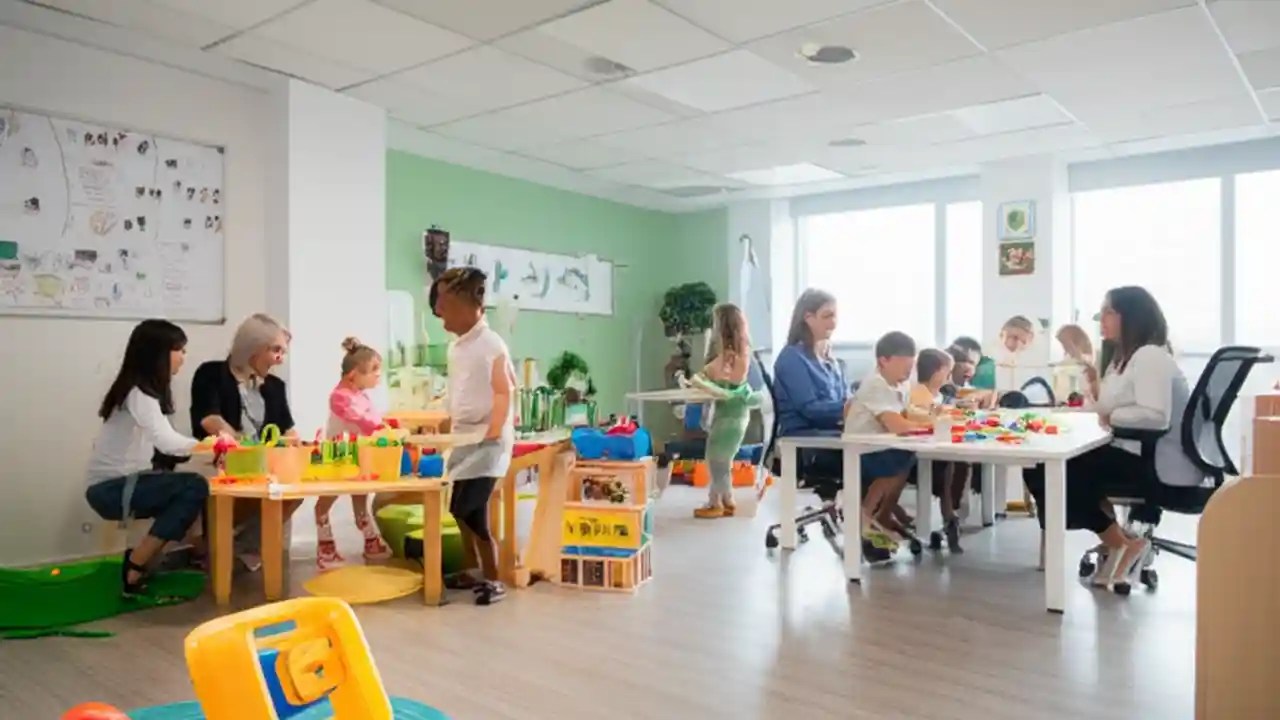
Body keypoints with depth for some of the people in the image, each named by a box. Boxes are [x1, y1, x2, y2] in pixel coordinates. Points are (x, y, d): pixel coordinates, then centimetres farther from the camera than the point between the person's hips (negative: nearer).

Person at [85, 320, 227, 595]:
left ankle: (140, 559, 7)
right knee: (194, 487, -22)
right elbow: (167, 442, -32)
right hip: (110, 488, -9)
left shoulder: (144, 390, 11)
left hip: (121, 483, 9)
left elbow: (164, 443, 3)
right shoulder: (138, 393, -19)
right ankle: (135, 565, -13)